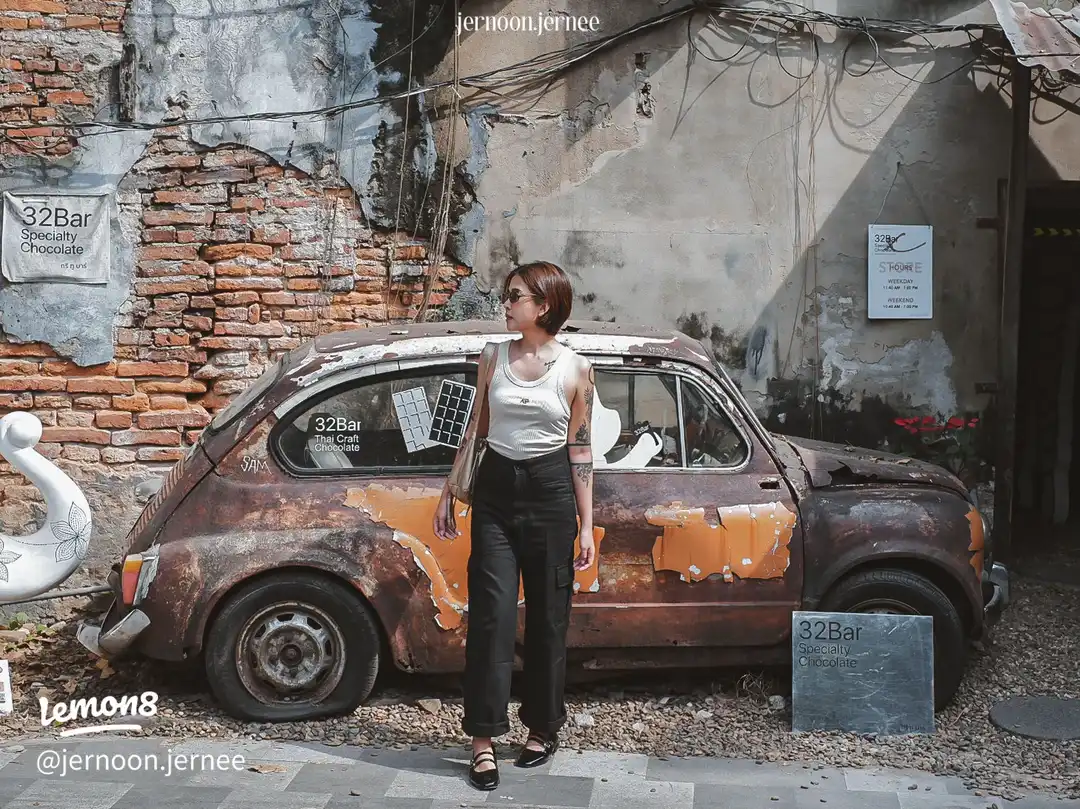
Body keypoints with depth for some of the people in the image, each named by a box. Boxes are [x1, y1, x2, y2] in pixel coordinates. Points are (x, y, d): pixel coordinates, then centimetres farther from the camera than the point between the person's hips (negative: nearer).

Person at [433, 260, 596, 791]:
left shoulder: (576, 369, -3)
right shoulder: (493, 357, 5)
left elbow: (581, 452, 0)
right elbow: (475, 430, 13)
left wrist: (587, 526, -1)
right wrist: (449, 494, 11)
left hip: (551, 493, -2)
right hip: (495, 489, 2)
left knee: (547, 616, 7)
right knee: (492, 613, -5)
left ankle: (543, 727, 23)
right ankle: (484, 738, -1)